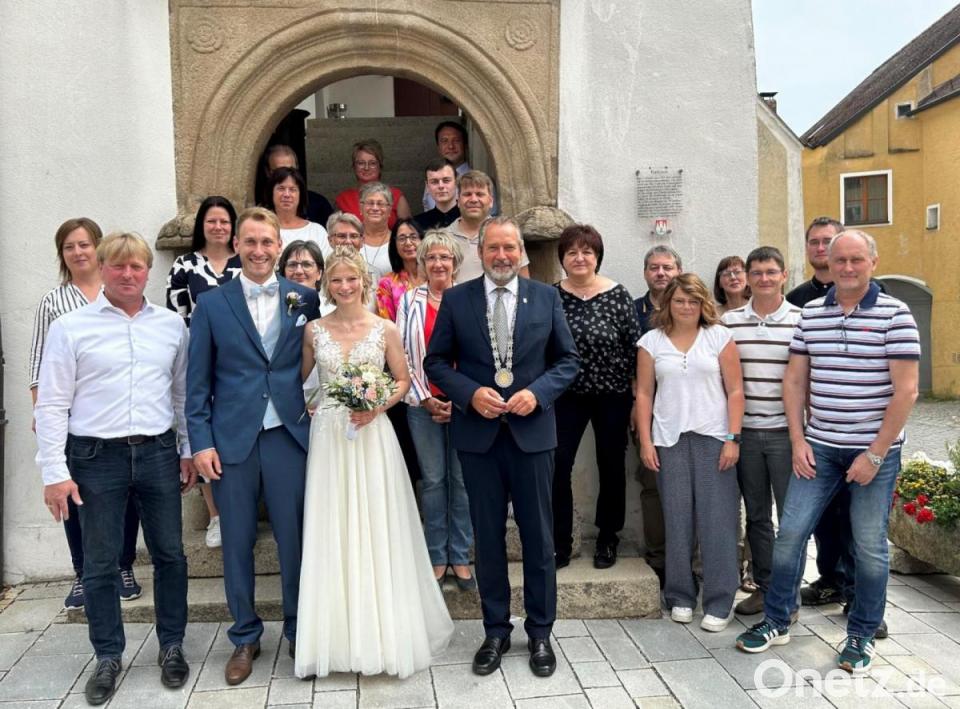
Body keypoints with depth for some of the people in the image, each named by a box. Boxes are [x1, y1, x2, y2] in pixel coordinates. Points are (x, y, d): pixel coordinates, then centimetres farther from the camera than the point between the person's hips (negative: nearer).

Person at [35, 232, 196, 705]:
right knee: (100, 564, 9)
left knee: (169, 555, 10)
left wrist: (188, 450, 9)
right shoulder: (70, 327, -2)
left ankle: (171, 647, 28)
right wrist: (54, 472, -6)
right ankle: (108, 657, 26)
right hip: (96, 457, -2)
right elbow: (52, 404, -3)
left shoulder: (172, 325, 6)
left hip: (157, 453, 2)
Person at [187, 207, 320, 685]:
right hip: (231, 440, 0)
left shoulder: (305, 299, 5)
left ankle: (298, 629, 26)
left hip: (289, 437, 0)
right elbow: (198, 381, 3)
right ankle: (245, 637, 26)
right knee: (236, 543, 9)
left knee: (294, 538, 7)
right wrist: (201, 441, -4)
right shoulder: (211, 304, 3)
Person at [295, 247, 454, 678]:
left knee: (377, 530, 2)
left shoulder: (385, 329, 1)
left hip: (372, 435, -1)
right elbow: (300, 380, 14)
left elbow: (403, 380, 6)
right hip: (327, 436, 1)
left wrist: (378, 406, -10)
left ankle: (384, 632, 16)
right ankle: (336, 636, 16)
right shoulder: (314, 330, 5)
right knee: (330, 533, 3)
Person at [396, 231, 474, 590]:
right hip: (423, 403, 1)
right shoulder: (409, 300, 5)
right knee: (432, 479, 6)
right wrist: (424, 399, -5)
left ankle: (460, 556, 16)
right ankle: (437, 557, 17)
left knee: (462, 478, 4)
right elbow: (402, 354, 2)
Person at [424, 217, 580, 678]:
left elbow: (568, 360, 4)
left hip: (532, 430, 0)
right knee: (488, 537, 10)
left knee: (539, 537, 8)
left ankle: (540, 633, 23)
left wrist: (537, 392, -13)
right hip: (478, 432, 0)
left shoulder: (546, 297, 2)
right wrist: (470, 393, -14)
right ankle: (496, 631, 25)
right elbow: (436, 361, 2)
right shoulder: (456, 299, 1)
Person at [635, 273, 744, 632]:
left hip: (713, 437, -1)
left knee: (717, 518, -1)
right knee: (677, 519, 5)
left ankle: (719, 603, 9)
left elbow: (735, 390, 1)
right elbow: (644, 394, 6)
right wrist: (645, 441, -1)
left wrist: (733, 438, -6)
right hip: (669, 440, 1)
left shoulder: (719, 337, 3)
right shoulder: (652, 341, 7)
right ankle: (680, 596, 18)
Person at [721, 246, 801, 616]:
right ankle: (763, 586, 25)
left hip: (786, 432, -2)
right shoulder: (728, 321, 4)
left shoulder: (801, 320, -2)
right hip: (745, 432, 3)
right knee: (756, 515, 12)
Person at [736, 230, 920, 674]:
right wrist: (798, 441, 0)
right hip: (819, 447, 4)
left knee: (869, 546, 6)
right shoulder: (810, 313, 6)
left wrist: (875, 455, -13)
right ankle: (776, 621, 19)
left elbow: (906, 390, -11)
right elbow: (795, 380, 8)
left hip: (875, 450, -3)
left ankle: (862, 635, 23)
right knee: (790, 531, 3)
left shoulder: (894, 314, -7)